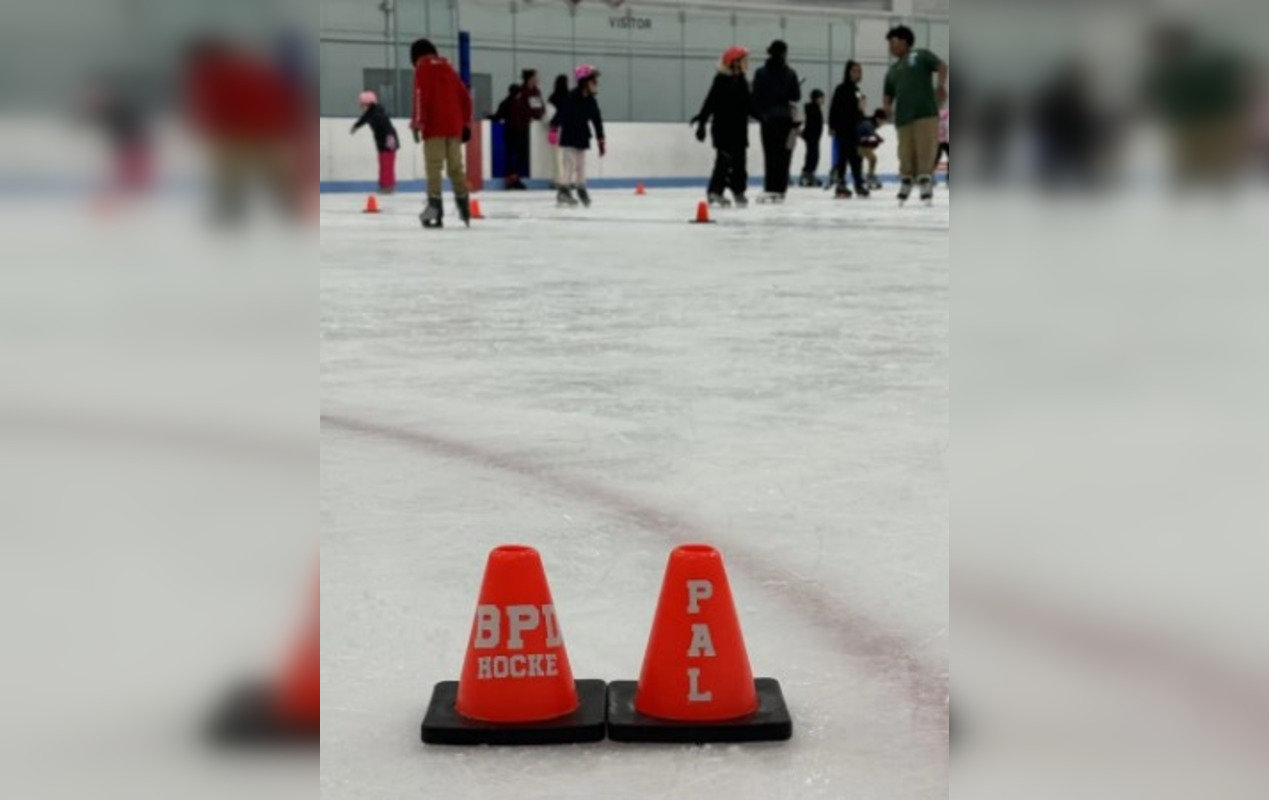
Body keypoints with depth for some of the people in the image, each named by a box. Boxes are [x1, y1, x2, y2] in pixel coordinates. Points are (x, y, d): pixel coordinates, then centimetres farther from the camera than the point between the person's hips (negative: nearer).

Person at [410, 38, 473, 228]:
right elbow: (465, 97, 17)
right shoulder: (449, 69, 20)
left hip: (435, 126, -6)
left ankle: (435, 205, -20)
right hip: (454, 125, 6)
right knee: (456, 166, 13)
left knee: (434, 167, -10)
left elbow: (421, 96, -10)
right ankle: (463, 205, 16)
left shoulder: (423, 69, 3)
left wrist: (417, 122, -11)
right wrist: (466, 123, 21)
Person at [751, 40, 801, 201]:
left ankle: (771, 189, -2)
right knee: (783, 155, 3)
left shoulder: (761, 73, -2)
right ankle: (779, 189, 0)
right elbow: (796, 97, -2)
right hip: (785, 118, -1)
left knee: (770, 154, 4)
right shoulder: (789, 73, -5)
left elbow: (756, 96, -4)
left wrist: (759, 113, 4)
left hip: (768, 118, 1)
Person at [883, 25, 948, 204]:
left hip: (926, 111, -4)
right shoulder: (892, 70, 24)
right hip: (903, 116, 4)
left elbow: (942, 66, -2)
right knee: (906, 154, 1)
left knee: (925, 151, -7)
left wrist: (941, 85, -19)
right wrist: (888, 107, -2)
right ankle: (905, 187, 11)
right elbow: (889, 94, 20)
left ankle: (926, 186, -4)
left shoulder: (920, 56, 10)